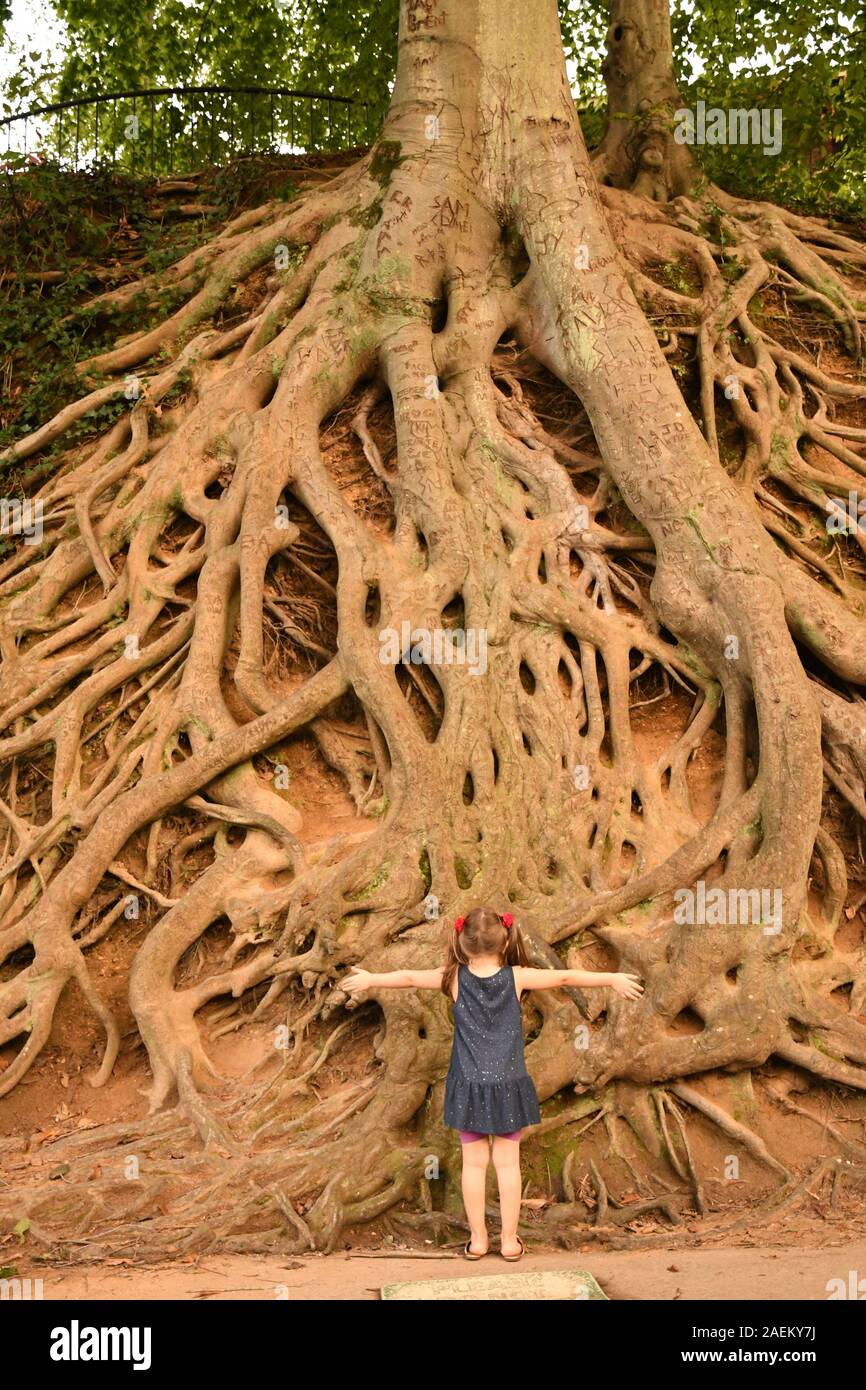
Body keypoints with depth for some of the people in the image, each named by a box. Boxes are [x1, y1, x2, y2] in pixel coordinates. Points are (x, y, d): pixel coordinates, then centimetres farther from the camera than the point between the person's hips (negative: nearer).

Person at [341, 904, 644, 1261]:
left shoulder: (455, 978, -8)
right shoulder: (517, 977, -10)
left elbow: (408, 978, 1)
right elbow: (566, 977, -6)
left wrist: (370, 979, 16)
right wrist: (611, 979, 2)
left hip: (469, 1088, 1)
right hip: (507, 1087, 0)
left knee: (474, 1162, 10)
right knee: (507, 1162, 8)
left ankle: (477, 1239, 18)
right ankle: (509, 1240, 16)